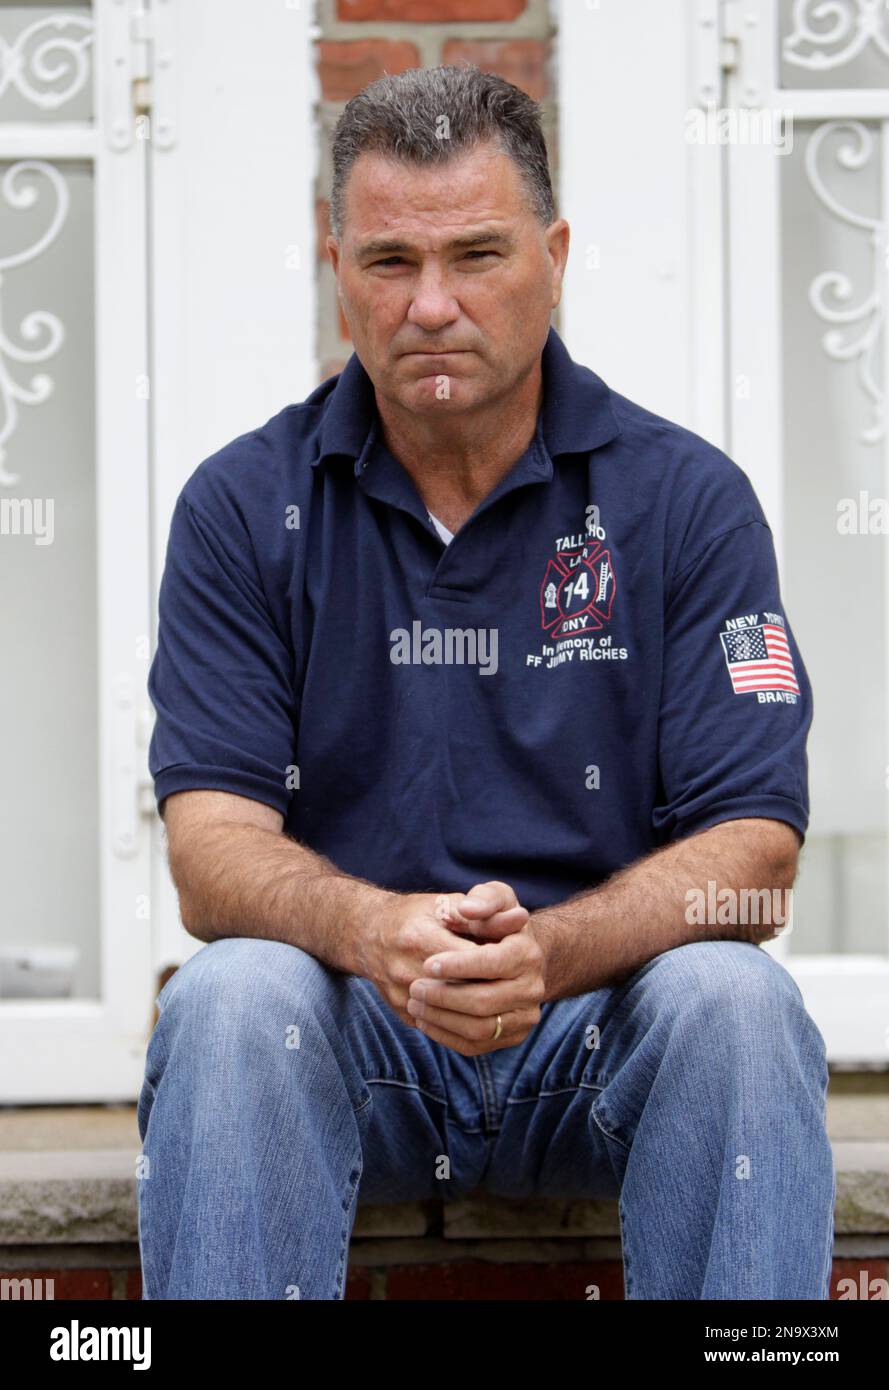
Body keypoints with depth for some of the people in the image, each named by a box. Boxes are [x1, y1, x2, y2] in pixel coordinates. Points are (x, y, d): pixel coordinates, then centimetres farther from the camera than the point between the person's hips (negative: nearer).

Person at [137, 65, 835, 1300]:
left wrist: (547, 952, -27)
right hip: (348, 1027, 0)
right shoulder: (245, 506, 2)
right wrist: (370, 930, -29)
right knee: (228, 998, -31)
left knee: (736, 999, -31)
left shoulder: (687, 496, 0)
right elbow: (212, 849, -6)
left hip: (605, 1033, 0)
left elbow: (750, 851, -7)